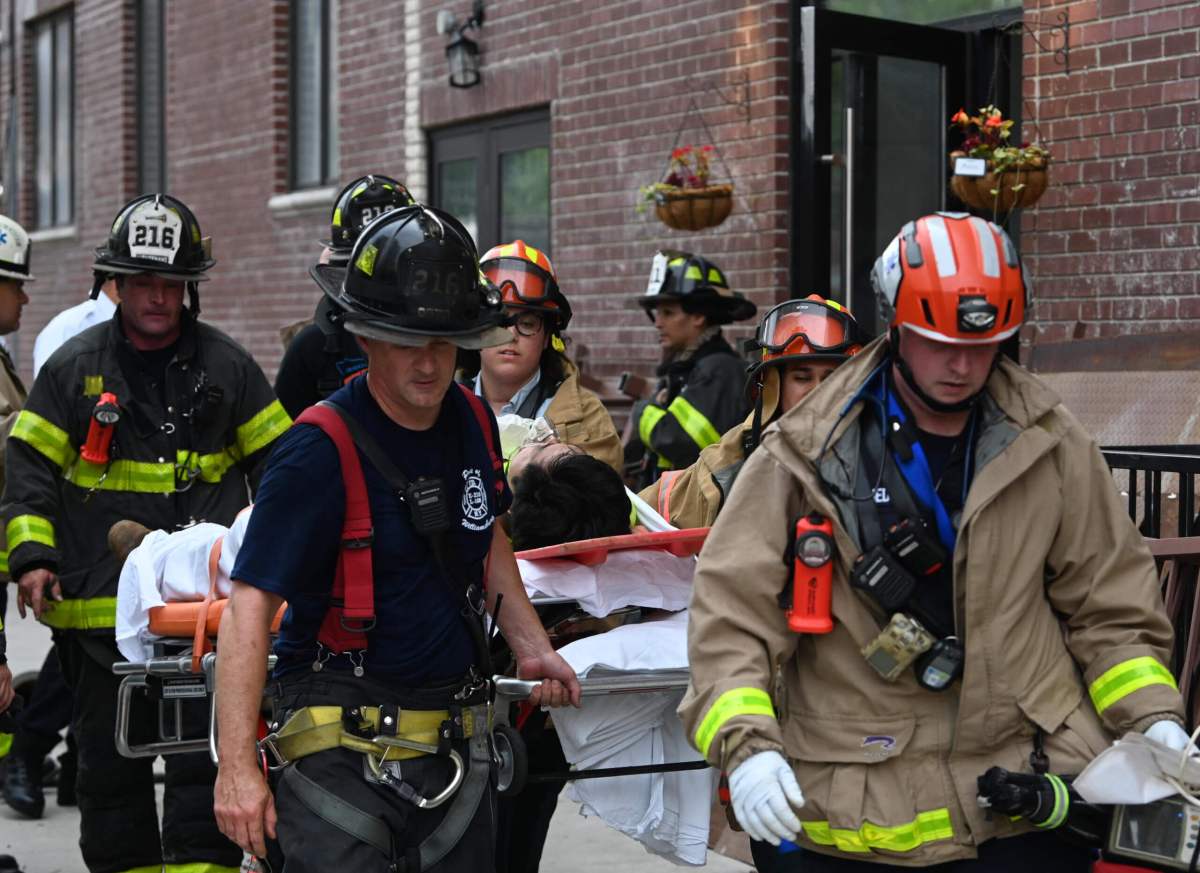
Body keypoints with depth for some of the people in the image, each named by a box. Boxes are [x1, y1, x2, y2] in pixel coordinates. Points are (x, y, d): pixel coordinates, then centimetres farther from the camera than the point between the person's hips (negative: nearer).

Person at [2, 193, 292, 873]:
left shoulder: (227, 366, 7)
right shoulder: (73, 368, 6)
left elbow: (274, 460, 13)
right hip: (99, 606, 1)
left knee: (207, 755, -4)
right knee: (110, 761, 9)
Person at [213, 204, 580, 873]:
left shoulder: (472, 421, 3)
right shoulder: (322, 449, -17)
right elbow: (250, 606, -20)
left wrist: (531, 647, 16)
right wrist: (238, 766, -26)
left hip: (459, 737, 7)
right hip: (348, 745, -6)